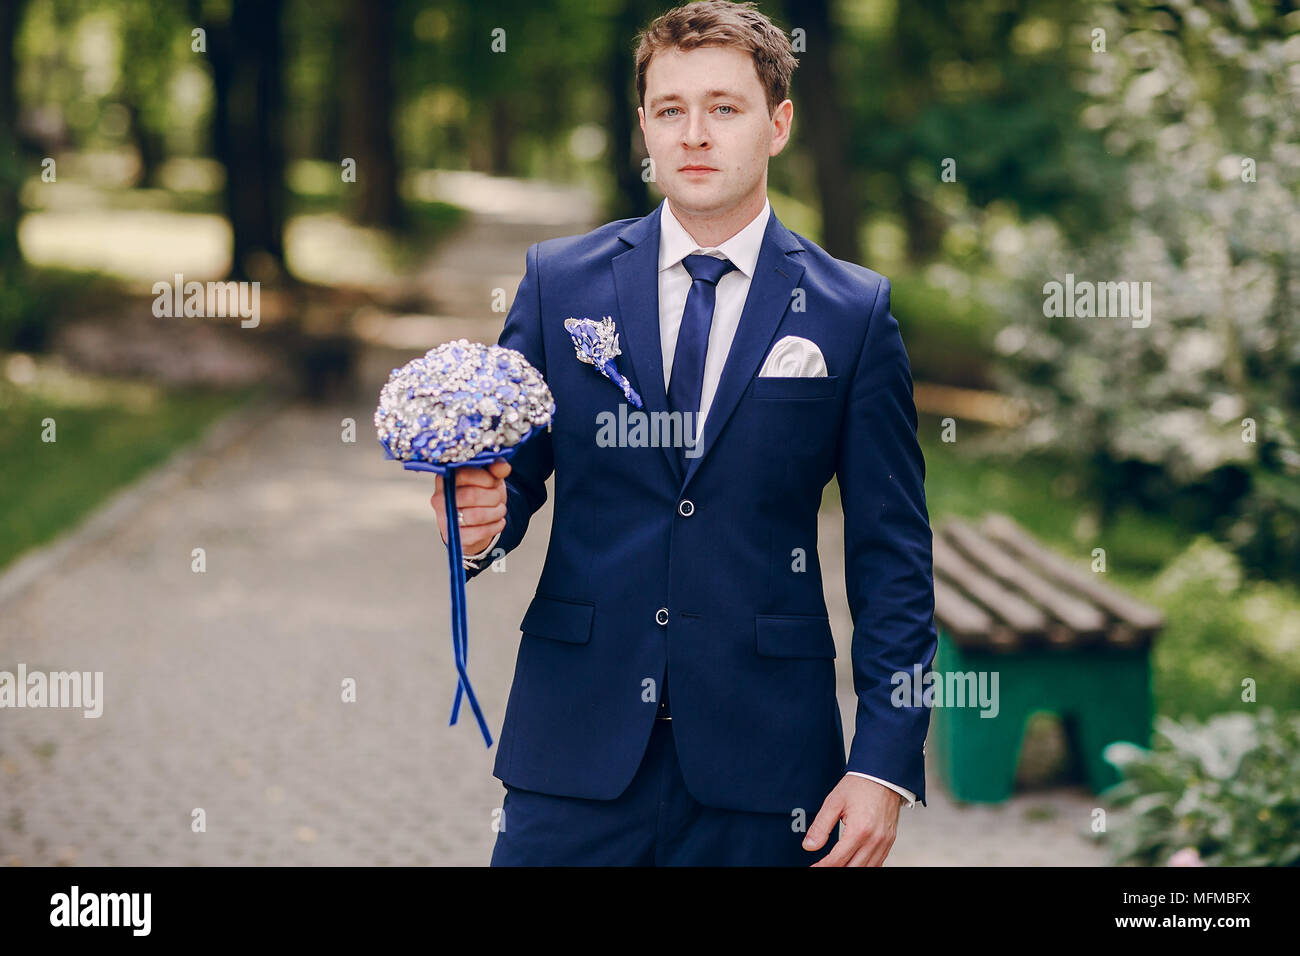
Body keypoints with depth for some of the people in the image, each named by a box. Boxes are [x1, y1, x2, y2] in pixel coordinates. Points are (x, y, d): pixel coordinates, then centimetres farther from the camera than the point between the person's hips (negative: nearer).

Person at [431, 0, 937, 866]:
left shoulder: (854, 312, 2)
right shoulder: (558, 281, 6)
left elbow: (892, 557, 1)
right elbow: (509, 468, 10)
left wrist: (886, 764, -6)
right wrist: (480, 518, -15)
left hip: (761, 750, -1)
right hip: (577, 736, 1)